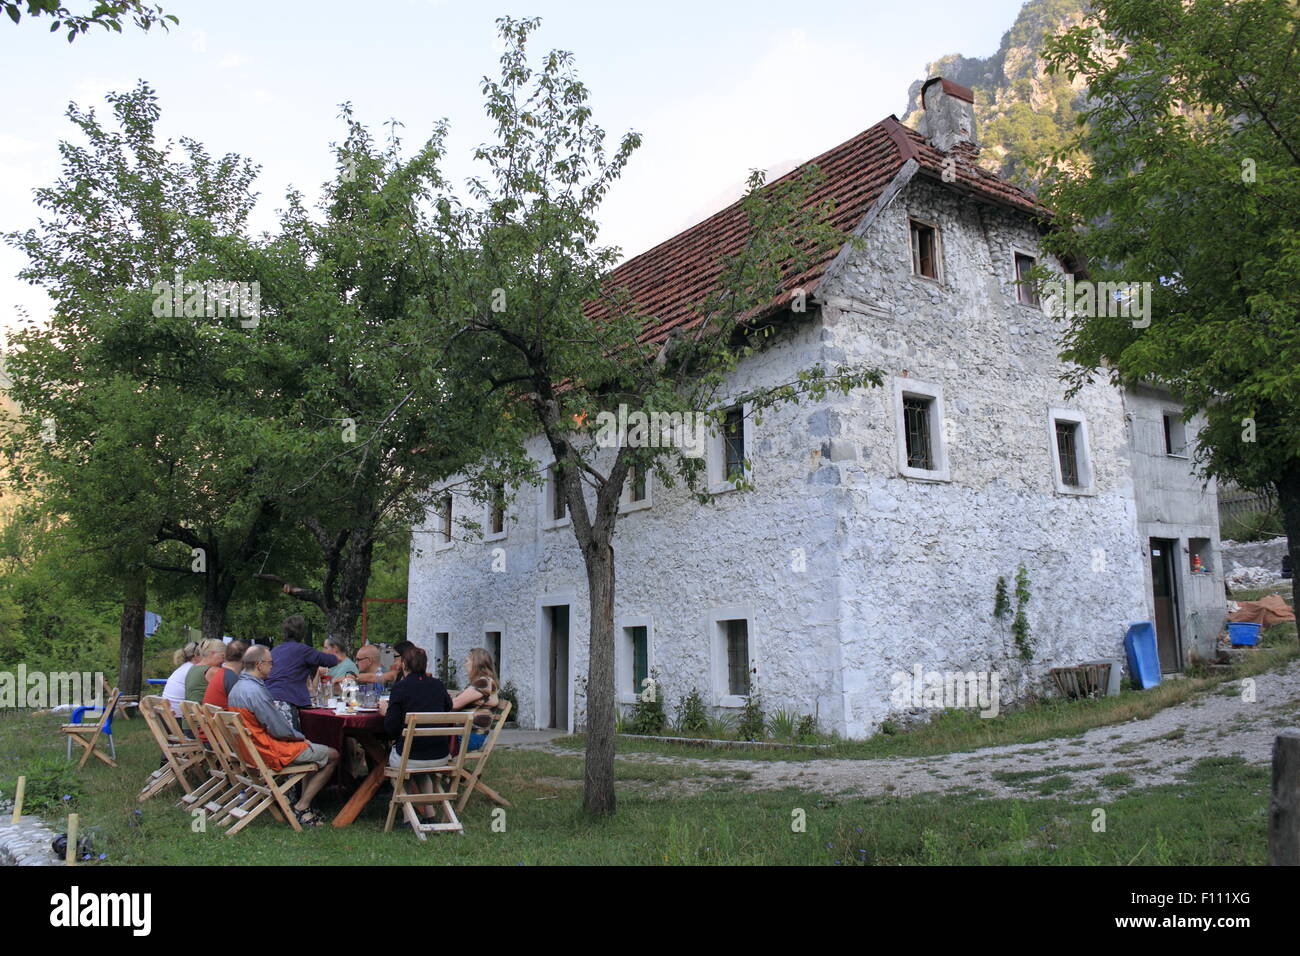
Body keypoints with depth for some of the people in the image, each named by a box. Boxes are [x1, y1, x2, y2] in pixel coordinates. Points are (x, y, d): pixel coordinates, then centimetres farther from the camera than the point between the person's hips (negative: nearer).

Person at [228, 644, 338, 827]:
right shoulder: (255, 691, -25)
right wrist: (301, 737, -4)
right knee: (332, 755, -1)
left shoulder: (237, 687, 8)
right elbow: (280, 730, -23)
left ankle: (303, 805, 18)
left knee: (317, 752, 24)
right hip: (272, 752, -10)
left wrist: (299, 736, 11)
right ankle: (301, 807, 1)